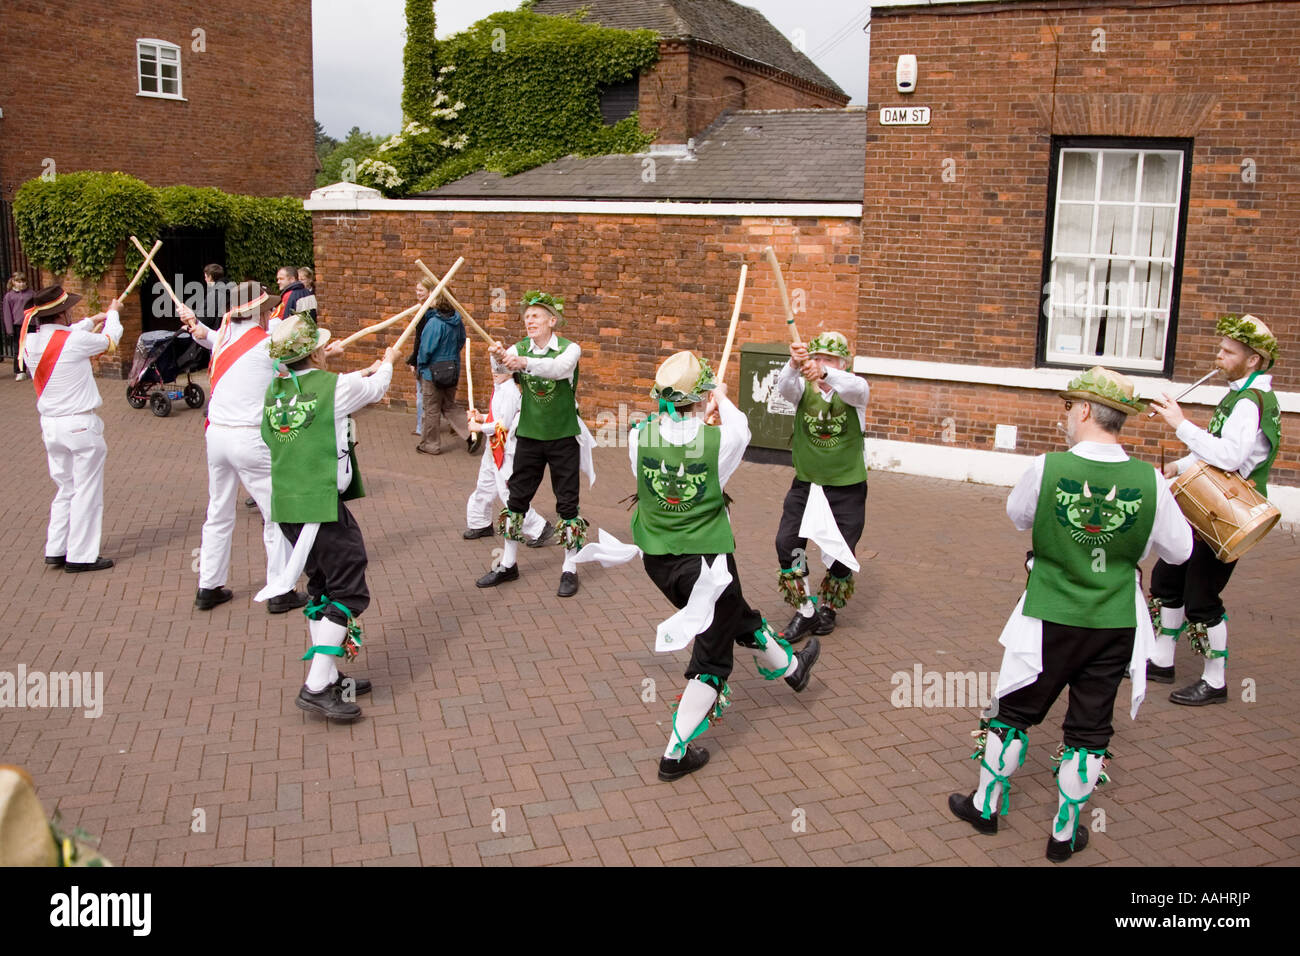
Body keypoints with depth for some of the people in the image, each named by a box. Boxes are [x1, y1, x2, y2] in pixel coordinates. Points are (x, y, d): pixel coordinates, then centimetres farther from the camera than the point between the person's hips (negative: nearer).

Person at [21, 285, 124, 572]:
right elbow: (110, 339, 2)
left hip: (50, 426, 7)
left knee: (66, 488, 19)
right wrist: (113, 313, 22)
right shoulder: (75, 341, -17)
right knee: (87, 491, 3)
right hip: (81, 425, -7)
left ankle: (55, 549, 22)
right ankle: (81, 556, 7)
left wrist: (93, 319, 35)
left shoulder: (30, 343, 2)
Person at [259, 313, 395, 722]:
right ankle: (317, 687, -8)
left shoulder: (275, 390, 9)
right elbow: (375, 389, 10)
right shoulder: (335, 387, -10)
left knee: (322, 589, 17)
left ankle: (329, 677, 23)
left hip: (286, 504, 8)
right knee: (348, 592, -2)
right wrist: (387, 363, 33)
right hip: (323, 504, -8)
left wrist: (365, 371, 40)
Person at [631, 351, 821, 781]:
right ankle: (676, 753, 15)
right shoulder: (720, 438, -21)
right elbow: (740, 427, 2)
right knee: (711, 654, 11)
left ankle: (790, 667, 52)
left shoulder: (640, 435, -12)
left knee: (737, 616, 27)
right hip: (704, 558, -6)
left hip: (656, 558, 6)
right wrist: (722, 401, 21)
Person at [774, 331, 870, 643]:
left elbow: (856, 389, -33)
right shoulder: (802, 389, -4)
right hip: (805, 483, 2)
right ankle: (805, 611, 7)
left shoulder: (853, 391, -8)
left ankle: (828, 608, 32)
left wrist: (825, 374, -52)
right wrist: (794, 364, -49)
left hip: (847, 488, -1)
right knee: (787, 543, -10)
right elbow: (784, 387, -27)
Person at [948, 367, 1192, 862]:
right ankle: (1065, 834, 26)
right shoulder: (1150, 481, -12)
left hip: (1050, 620, -1)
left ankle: (986, 806, 33)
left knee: (1013, 713, 16)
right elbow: (1178, 550, 1)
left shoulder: (1046, 468, -16)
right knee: (1089, 730, 14)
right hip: (1115, 626, 2)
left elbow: (1017, 516, 4)